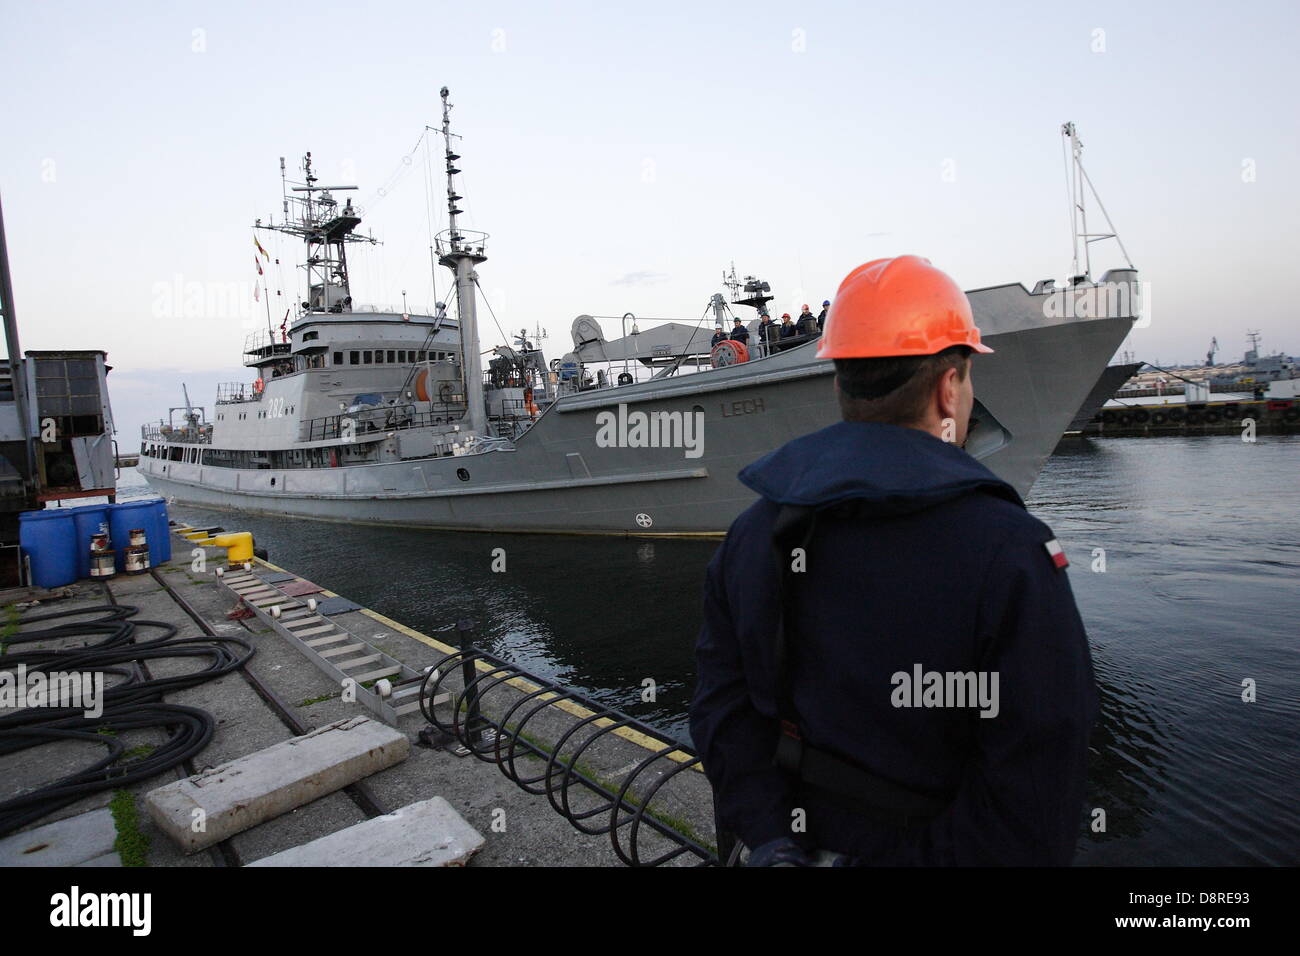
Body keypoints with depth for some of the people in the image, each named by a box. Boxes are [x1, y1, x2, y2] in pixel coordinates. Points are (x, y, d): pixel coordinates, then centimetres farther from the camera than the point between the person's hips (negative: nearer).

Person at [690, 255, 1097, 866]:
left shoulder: (754, 532, -7)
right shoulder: (1011, 555, -21)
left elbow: (723, 711, -7)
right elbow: (1034, 807, -23)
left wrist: (772, 842, -10)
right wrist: (909, 856, -16)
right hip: (928, 849, -4)